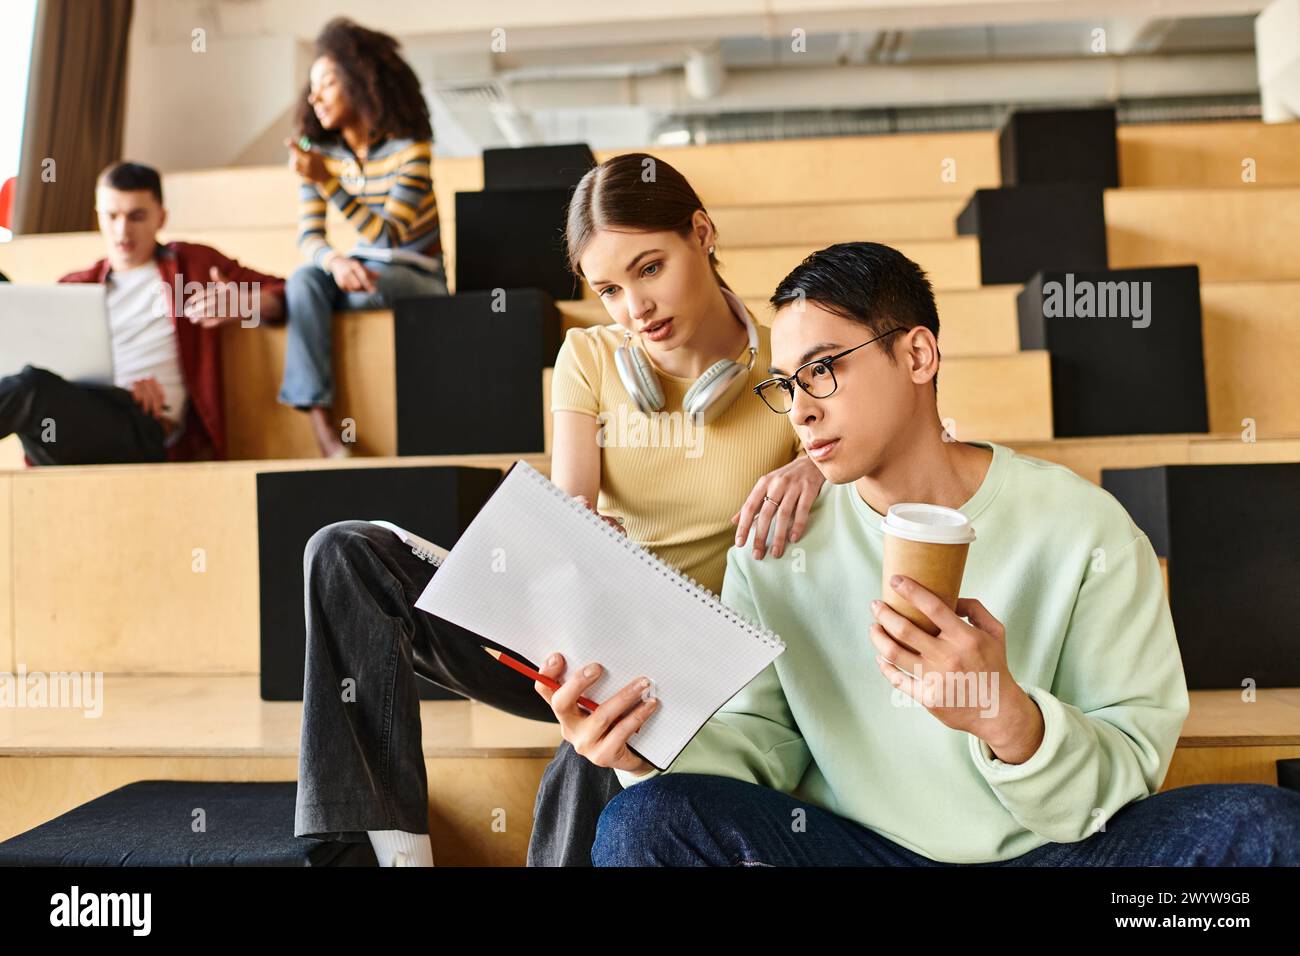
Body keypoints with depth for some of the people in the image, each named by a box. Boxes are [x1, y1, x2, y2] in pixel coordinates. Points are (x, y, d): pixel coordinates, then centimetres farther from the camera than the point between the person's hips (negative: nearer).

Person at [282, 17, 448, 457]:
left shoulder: (411, 149, -16)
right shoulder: (322, 153, -1)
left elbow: (388, 236, -24)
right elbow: (309, 236, -6)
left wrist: (326, 181, -32)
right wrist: (334, 260, -30)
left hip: (418, 275, -4)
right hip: (360, 268, 4)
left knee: (367, 289, -34)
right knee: (303, 280, -27)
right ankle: (323, 430, -34)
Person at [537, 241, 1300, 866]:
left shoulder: (1081, 529, -8)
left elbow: (1134, 766, -7)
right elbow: (766, 736, -2)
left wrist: (1009, 719, -29)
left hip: (1049, 847, 0)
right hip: (851, 844, 1)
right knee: (643, 821, -25)